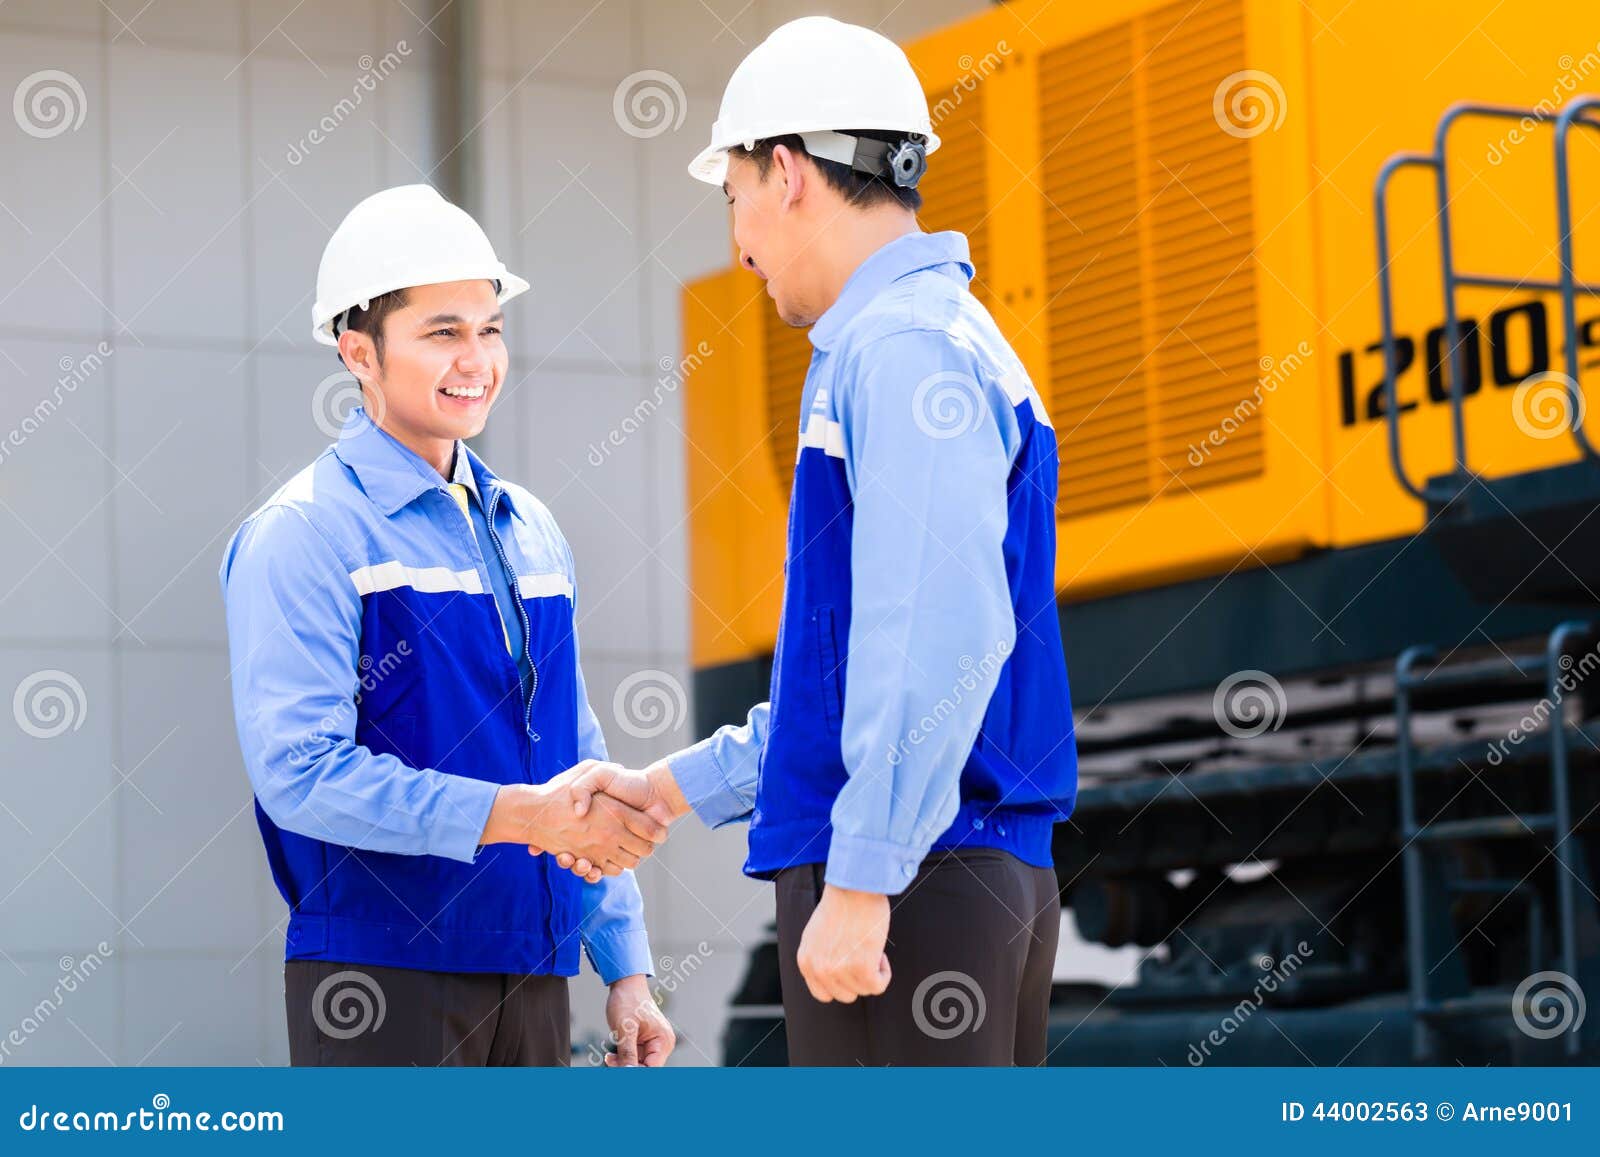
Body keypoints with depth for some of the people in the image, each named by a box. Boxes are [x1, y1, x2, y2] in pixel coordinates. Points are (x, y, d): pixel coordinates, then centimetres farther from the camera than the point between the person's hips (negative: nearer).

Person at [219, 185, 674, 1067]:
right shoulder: (306, 532, -8)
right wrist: (523, 814, -24)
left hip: (529, 976, 7)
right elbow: (298, 771, -18)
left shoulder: (530, 529, 15)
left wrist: (625, 968, 13)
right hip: (379, 981, -7)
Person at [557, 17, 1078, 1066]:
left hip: (909, 880, -10)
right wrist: (675, 789, 27)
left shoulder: (904, 347, -11)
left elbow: (945, 639, -22)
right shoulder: (940, 339, 20)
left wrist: (859, 880, -22)